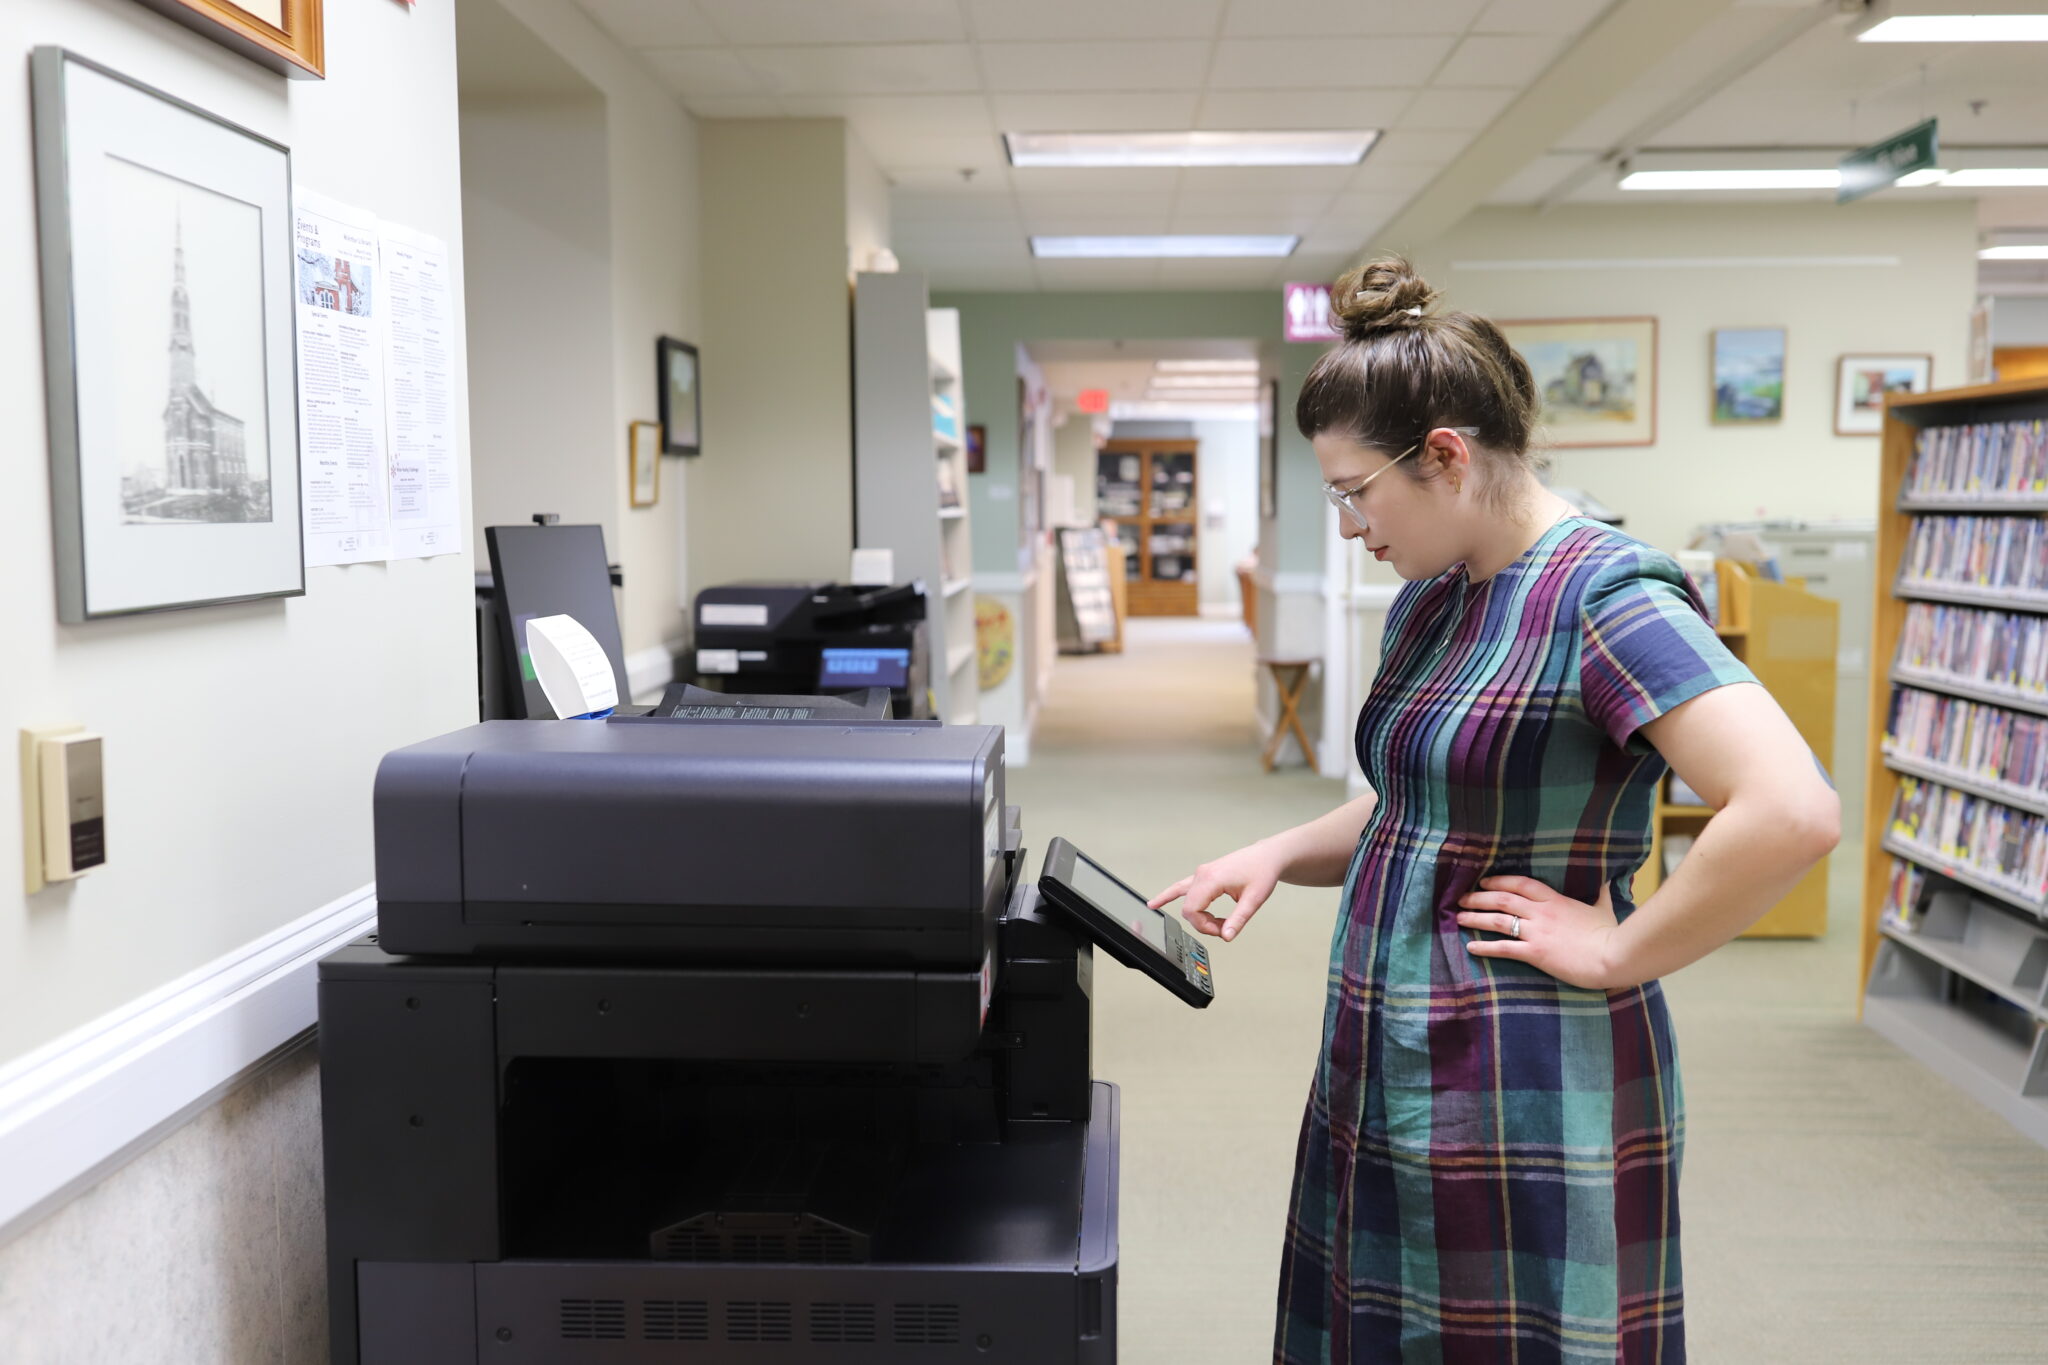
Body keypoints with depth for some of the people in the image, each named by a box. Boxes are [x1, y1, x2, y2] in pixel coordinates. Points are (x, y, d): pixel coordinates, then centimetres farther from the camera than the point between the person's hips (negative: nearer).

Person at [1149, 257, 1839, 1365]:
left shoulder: (1605, 595, -18)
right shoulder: (1427, 602, 9)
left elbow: (1793, 812, -29)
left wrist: (1616, 954, -19)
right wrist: (1280, 855, 5)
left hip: (1528, 1102, -8)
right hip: (1390, 1082, 8)